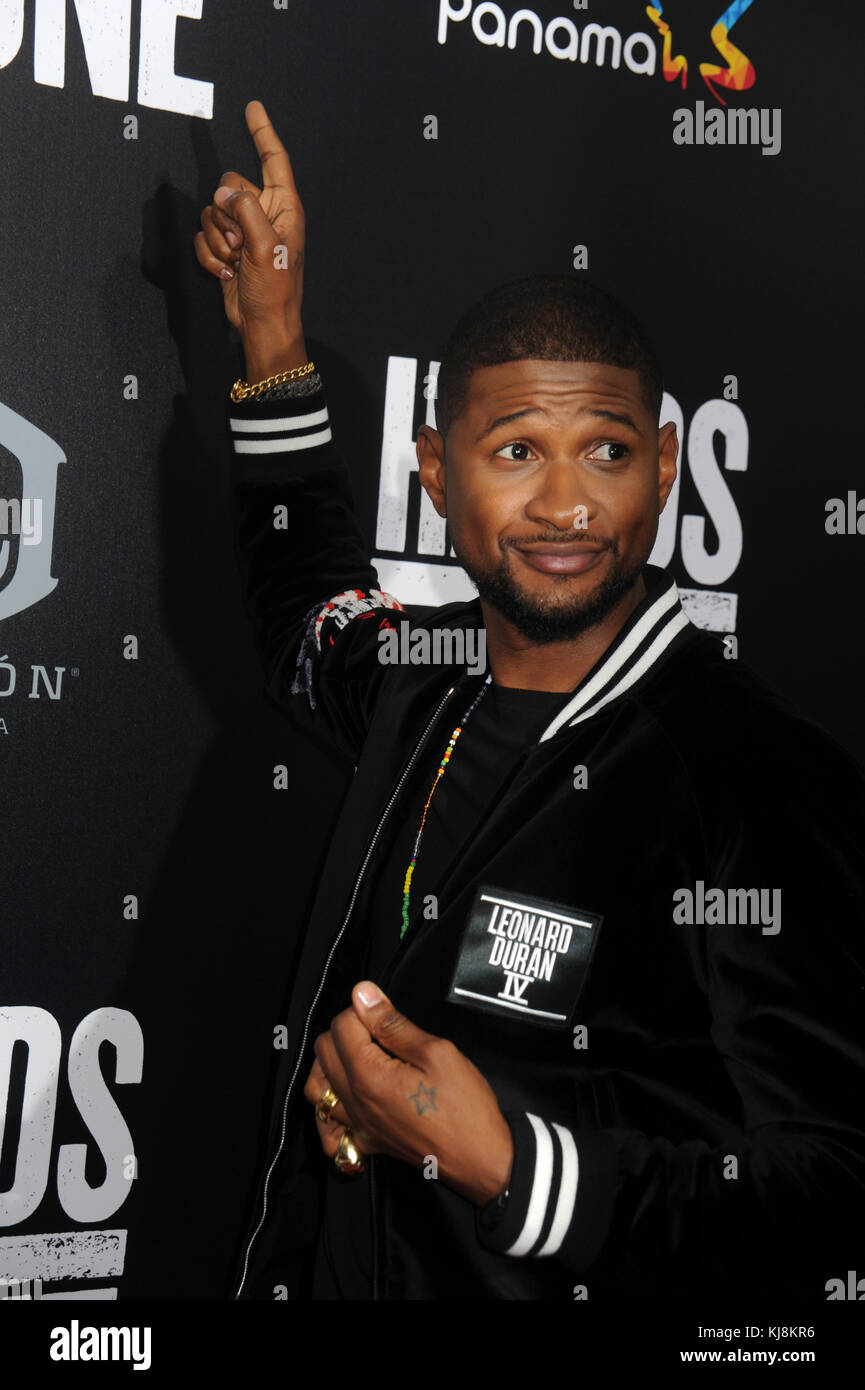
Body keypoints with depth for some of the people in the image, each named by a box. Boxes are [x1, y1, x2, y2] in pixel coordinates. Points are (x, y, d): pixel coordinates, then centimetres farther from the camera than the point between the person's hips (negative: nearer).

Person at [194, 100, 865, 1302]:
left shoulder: (762, 783, -24)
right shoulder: (431, 683, -1)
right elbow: (308, 616, 22)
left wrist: (509, 1169, -37)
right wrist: (272, 335, 12)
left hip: (571, 1289, -7)